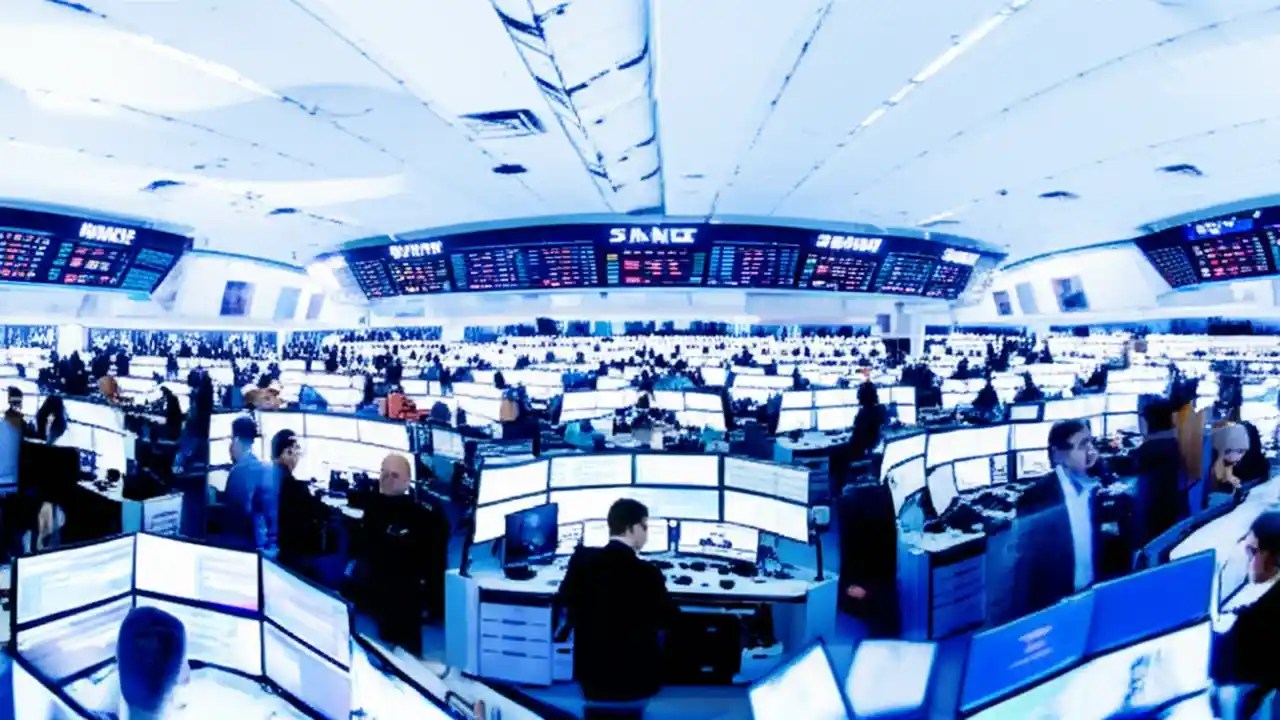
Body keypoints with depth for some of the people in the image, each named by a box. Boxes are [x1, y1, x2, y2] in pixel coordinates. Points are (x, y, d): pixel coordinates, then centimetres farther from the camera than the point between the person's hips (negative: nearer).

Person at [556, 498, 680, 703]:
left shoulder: (582, 559, -8)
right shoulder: (647, 573, -21)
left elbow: (564, 600, 8)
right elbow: (670, 618, -5)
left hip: (591, 674, 4)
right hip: (637, 679, -4)